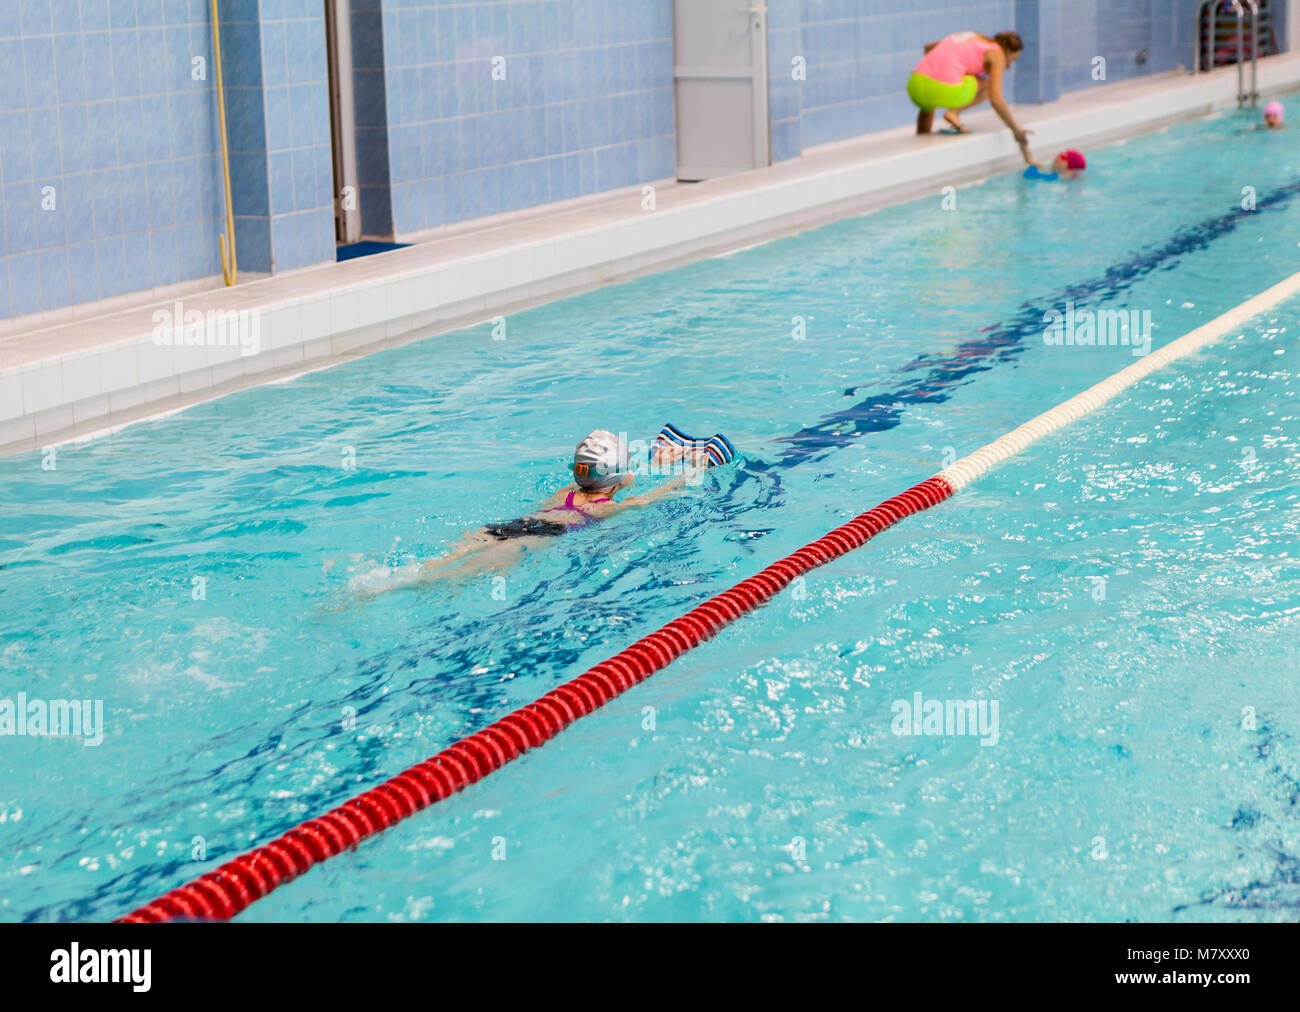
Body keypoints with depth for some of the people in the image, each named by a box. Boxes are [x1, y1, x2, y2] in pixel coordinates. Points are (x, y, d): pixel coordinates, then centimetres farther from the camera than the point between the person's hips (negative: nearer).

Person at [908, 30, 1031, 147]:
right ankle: (954, 112, 1)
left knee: (927, 105, 43)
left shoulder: (971, 38, 28)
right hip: (945, 91, -7)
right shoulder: (997, 53, 7)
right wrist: (1015, 129, 6)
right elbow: (996, 100, -3)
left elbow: (928, 47, 37)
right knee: (987, 84, 21)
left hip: (916, 87, 7)